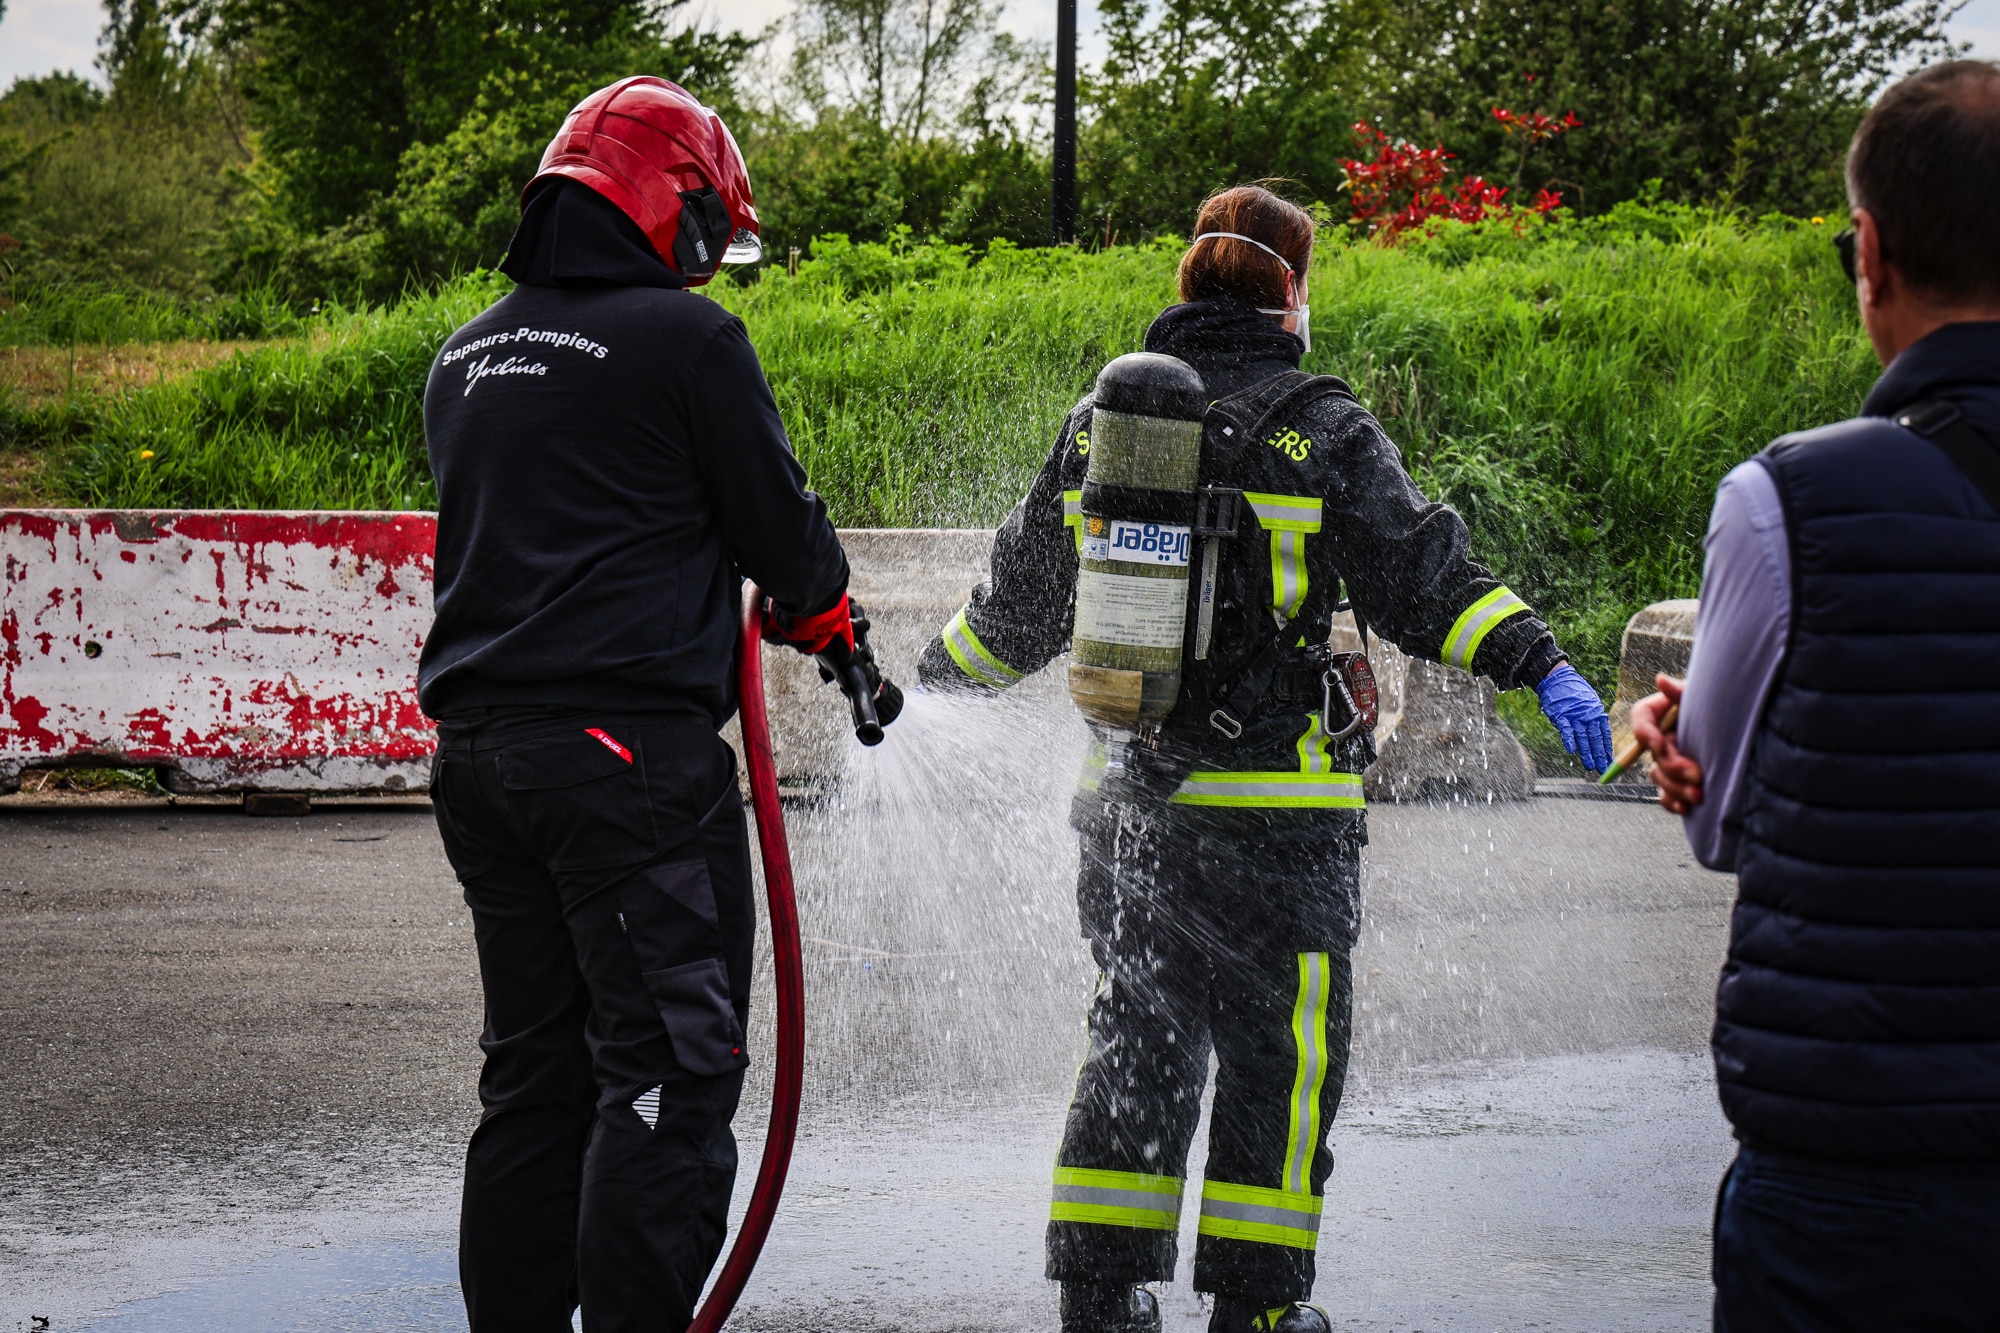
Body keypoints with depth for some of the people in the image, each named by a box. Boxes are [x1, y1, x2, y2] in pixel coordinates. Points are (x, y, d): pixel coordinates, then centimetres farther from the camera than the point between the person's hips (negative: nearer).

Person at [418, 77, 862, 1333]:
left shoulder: (464, 359, 16)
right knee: (669, 1065, -6)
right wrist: (828, 615, 20)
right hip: (633, 747, -8)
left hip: (479, 747, 8)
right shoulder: (685, 337, -6)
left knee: (533, 1068, 14)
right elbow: (779, 521, -2)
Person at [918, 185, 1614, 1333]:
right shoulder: (1322, 428, -7)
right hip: (1279, 802, -5)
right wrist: (1541, 665, -16)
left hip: (1127, 796, 5)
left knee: (1140, 1035, 15)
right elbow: (1422, 573, -15)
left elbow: (1022, 599, 16)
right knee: (1280, 1053, 5)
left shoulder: (1097, 422, 7)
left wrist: (940, 676, 33)